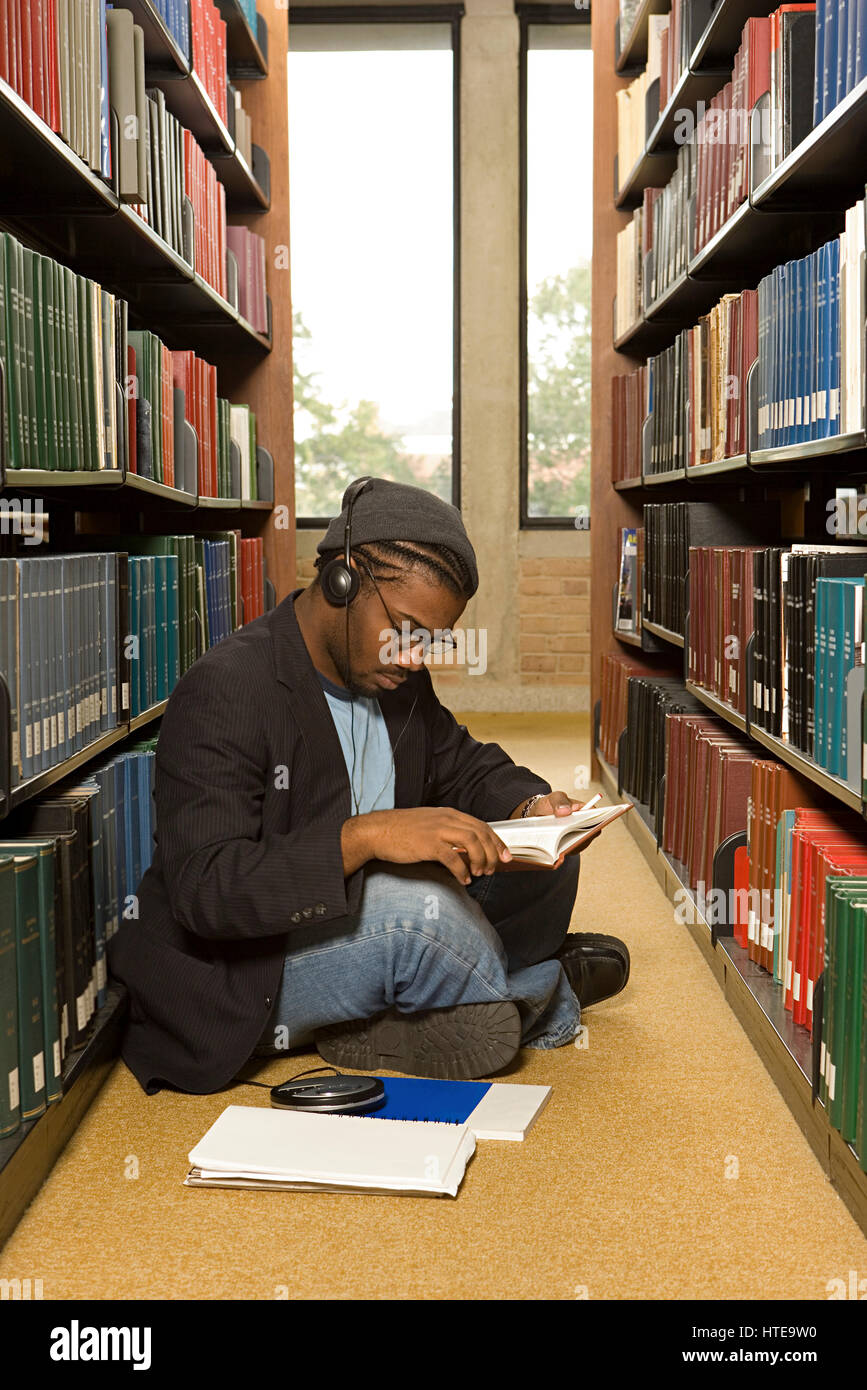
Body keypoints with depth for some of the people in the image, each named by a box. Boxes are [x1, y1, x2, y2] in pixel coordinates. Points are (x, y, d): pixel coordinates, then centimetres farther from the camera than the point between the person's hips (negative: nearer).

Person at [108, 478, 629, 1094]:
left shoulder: (393, 672, 3)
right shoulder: (222, 694, -23)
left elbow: (463, 765, 15)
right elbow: (204, 888, -32)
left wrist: (530, 806, -9)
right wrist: (362, 836, -43)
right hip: (239, 981, -8)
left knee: (548, 865, 3)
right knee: (412, 905, -33)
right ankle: (543, 995, -1)